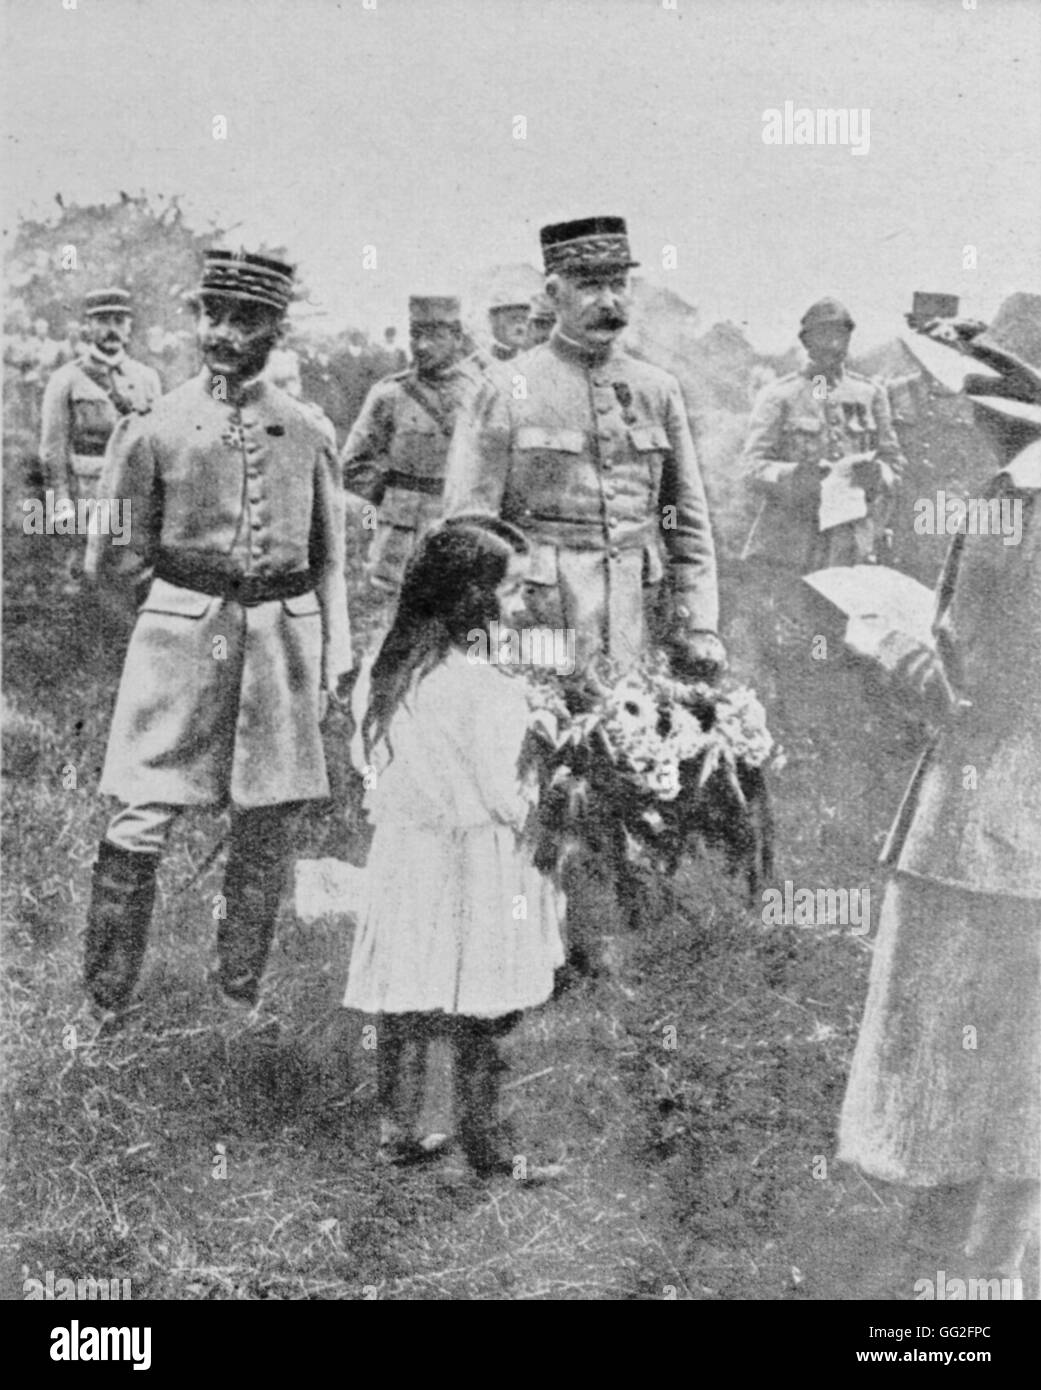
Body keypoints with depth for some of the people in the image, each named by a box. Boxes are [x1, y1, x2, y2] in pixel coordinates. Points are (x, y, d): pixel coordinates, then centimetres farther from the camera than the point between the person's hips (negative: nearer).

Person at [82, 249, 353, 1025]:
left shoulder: (308, 433, 6)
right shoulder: (157, 427, -1)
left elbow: (329, 556, 13)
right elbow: (120, 561, 6)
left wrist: (337, 650, 8)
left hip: (282, 635, 2)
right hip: (183, 628, -2)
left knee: (266, 824, 9)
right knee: (141, 821, -5)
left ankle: (242, 993, 24)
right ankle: (105, 1004, 8)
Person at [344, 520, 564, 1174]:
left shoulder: (395, 666, 0)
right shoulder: (483, 689, -22)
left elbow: (371, 754, 9)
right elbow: (501, 795, -19)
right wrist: (538, 807, 0)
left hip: (406, 851, 7)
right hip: (474, 862, -7)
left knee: (406, 1004, 15)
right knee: (481, 1015, 6)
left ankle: (399, 1132, 26)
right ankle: (484, 1144, 18)